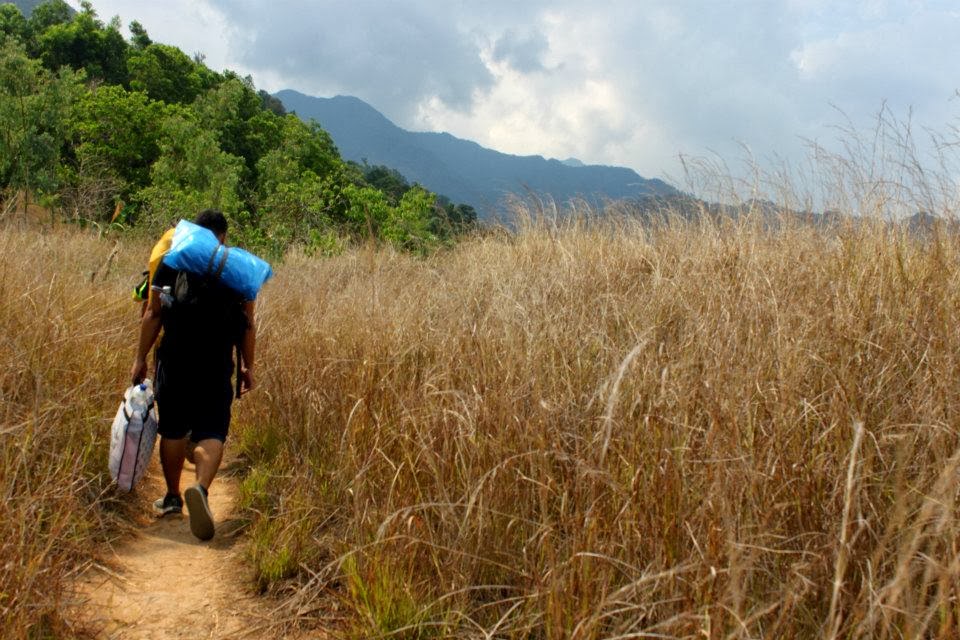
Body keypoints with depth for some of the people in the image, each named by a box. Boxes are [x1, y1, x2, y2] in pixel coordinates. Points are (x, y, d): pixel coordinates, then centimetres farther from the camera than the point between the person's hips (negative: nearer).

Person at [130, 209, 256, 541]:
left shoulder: (171, 262, 5)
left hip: (174, 362, 1)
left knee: (172, 431, 14)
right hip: (216, 368, -1)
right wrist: (248, 366, 11)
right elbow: (248, 324, 5)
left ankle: (172, 496, 25)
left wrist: (141, 358, 9)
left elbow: (152, 315, 3)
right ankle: (201, 488, -25)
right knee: (211, 433, -1)